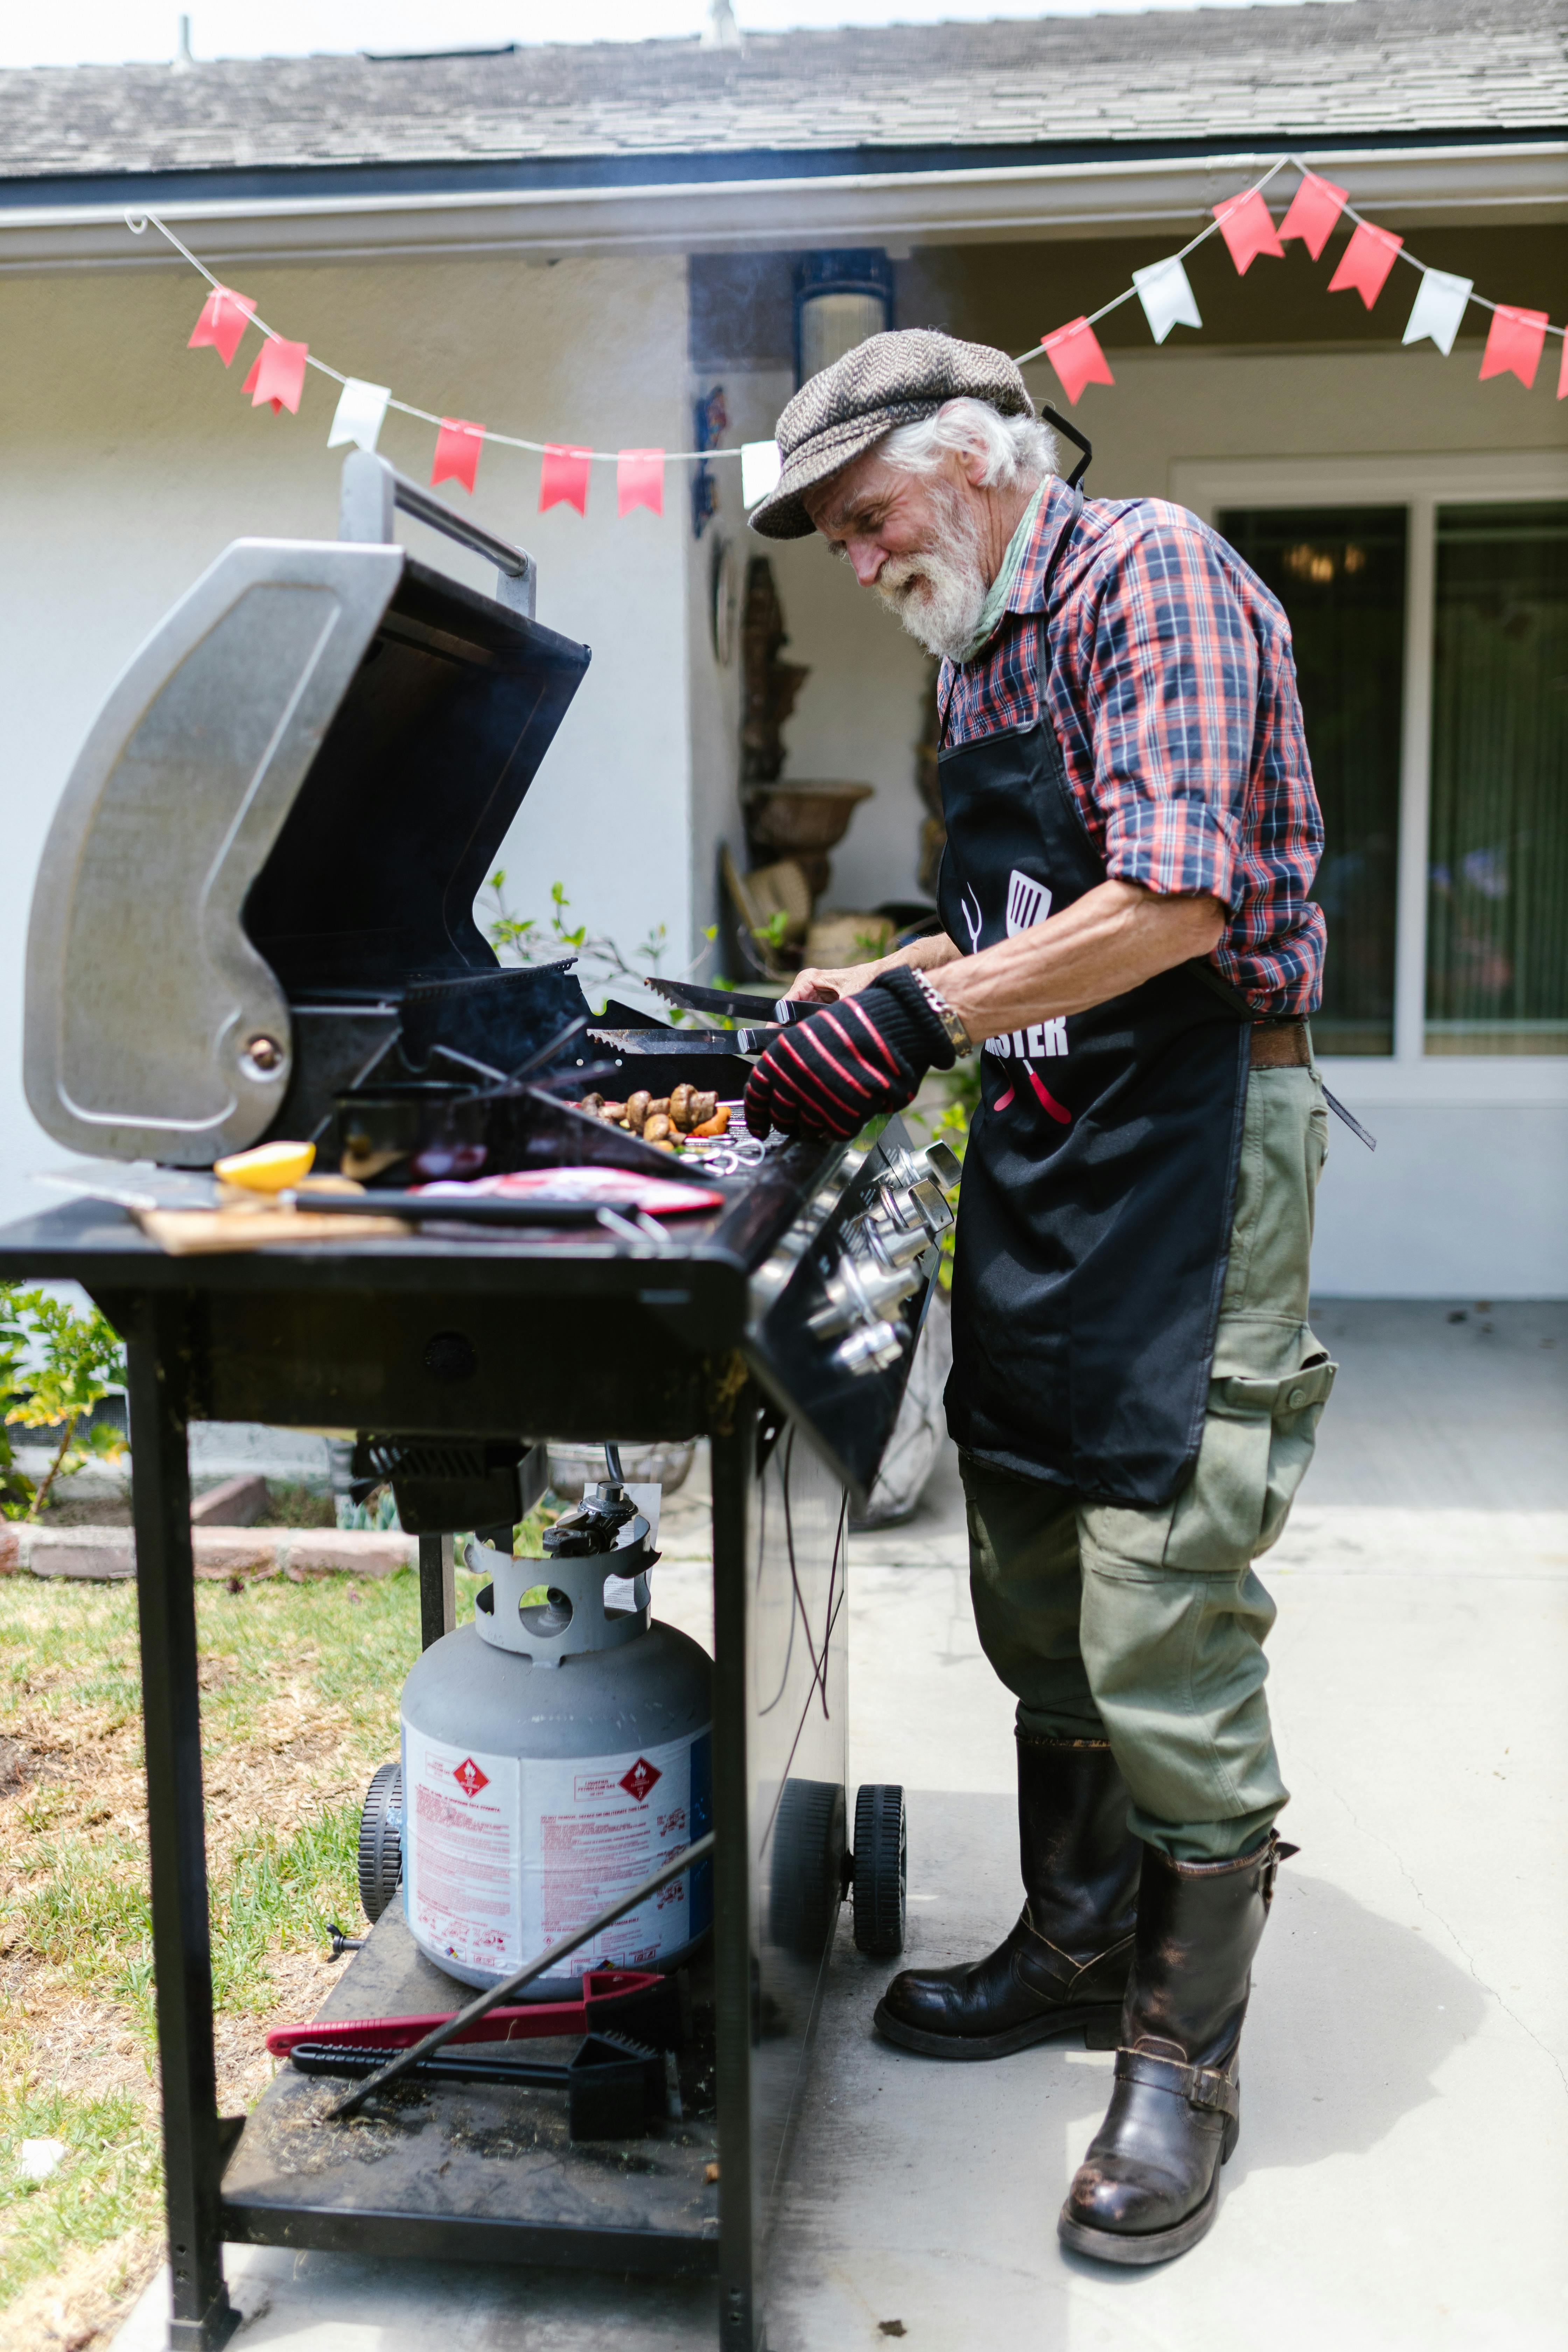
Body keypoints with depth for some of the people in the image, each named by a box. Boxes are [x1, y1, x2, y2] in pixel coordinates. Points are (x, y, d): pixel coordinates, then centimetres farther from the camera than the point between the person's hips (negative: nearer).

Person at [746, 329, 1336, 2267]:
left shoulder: (1152, 574, -9)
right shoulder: (977, 653, 18)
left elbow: (1177, 901, -22)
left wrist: (919, 1018, -22)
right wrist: (854, 999, 10)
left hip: (1190, 1154, -9)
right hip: (1032, 1158, 9)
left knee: (1162, 1641, -3)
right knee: (1034, 1610, 16)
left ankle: (1184, 2061, 15)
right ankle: (1077, 1952, 34)